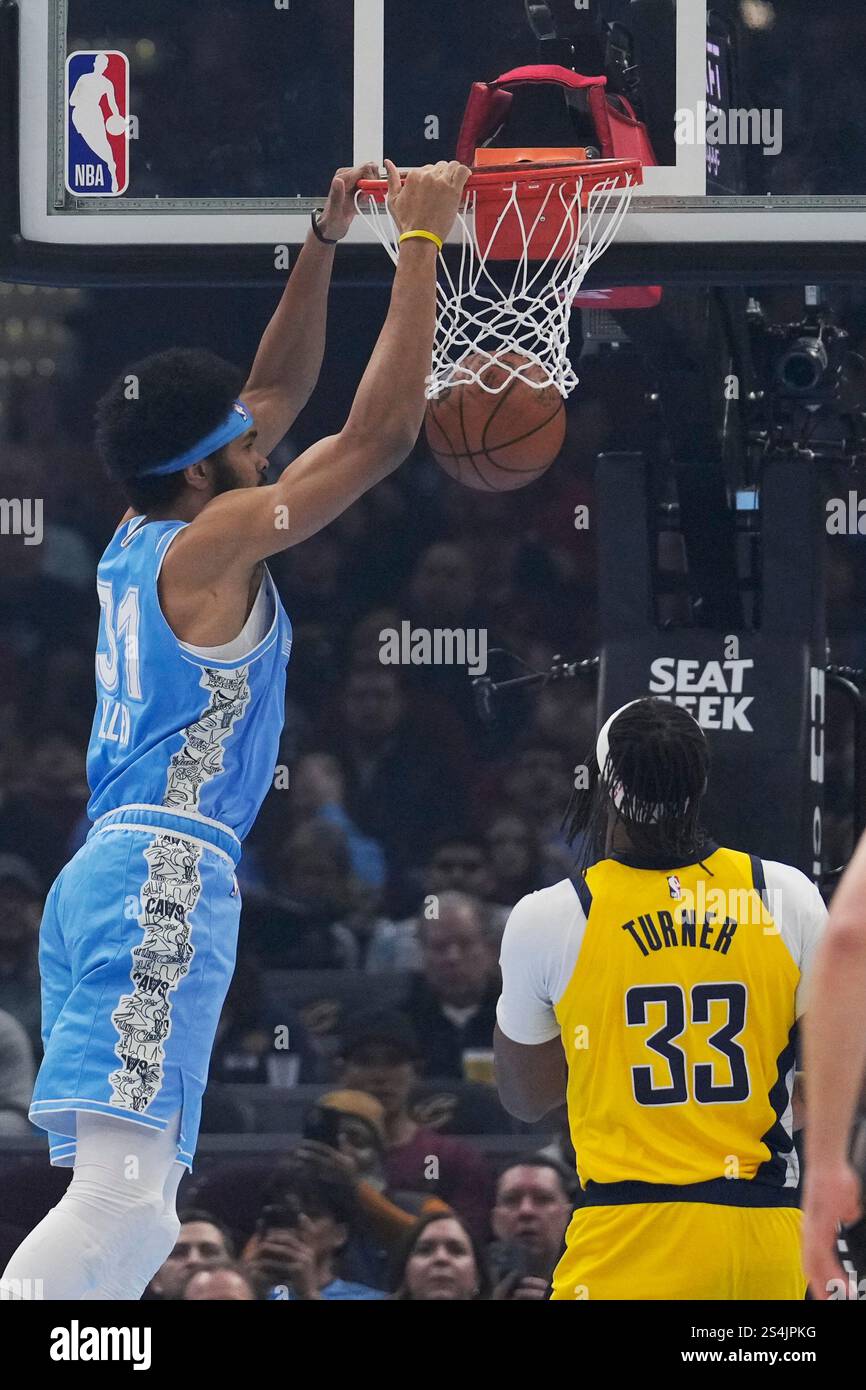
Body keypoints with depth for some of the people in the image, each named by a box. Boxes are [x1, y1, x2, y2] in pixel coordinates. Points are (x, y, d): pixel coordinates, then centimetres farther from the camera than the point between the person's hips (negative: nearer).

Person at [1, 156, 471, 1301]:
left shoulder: (143, 542, 19)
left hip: (105, 872, 10)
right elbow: (380, 433, -8)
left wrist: (326, 243, 25)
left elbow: (279, 392, 30)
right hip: (166, 873, -10)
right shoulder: (211, 543, -5)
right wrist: (420, 243, -3)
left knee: (131, 1216, 6)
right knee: (122, 1196, -21)